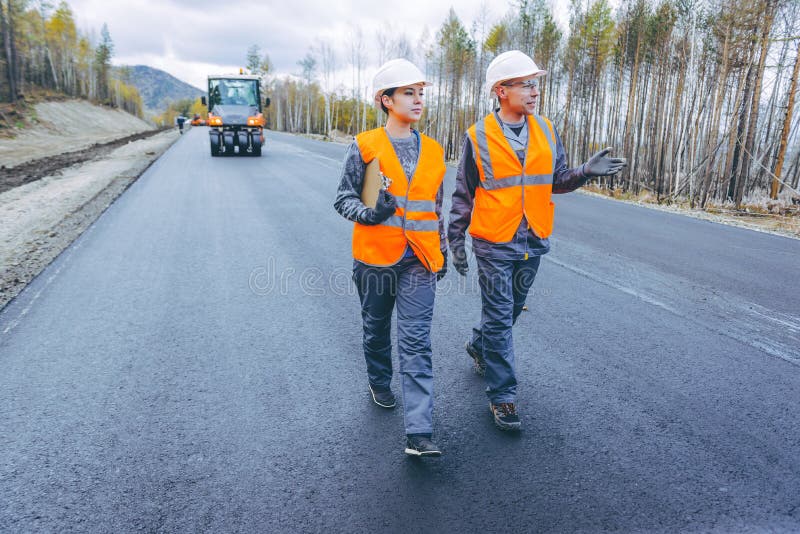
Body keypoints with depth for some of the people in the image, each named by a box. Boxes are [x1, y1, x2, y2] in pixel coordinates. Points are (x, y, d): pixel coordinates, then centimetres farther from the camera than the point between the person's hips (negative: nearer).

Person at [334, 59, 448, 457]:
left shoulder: (433, 151, 8)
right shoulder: (365, 147, -4)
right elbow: (343, 198, -2)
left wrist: (443, 252, 17)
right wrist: (370, 214, -22)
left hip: (419, 260, 2)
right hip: (375, 255, -1)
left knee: (416, 340, -5)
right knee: (377, 328, 17)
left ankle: (419, 433, -5)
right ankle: (379, 382, 45)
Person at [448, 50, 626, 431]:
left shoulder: (547, 131, 5)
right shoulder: (478, 137, -6)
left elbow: (556, 182, 10)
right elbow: (463, 195, -1)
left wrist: (586, 171, -10)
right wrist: (455, 241, -1)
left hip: (534, 242, 5)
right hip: (494, 244, -4)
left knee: (511, 310, 19)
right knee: (499, 318, 1)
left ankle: (479, 346, 47)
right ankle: (502, 396, 13)